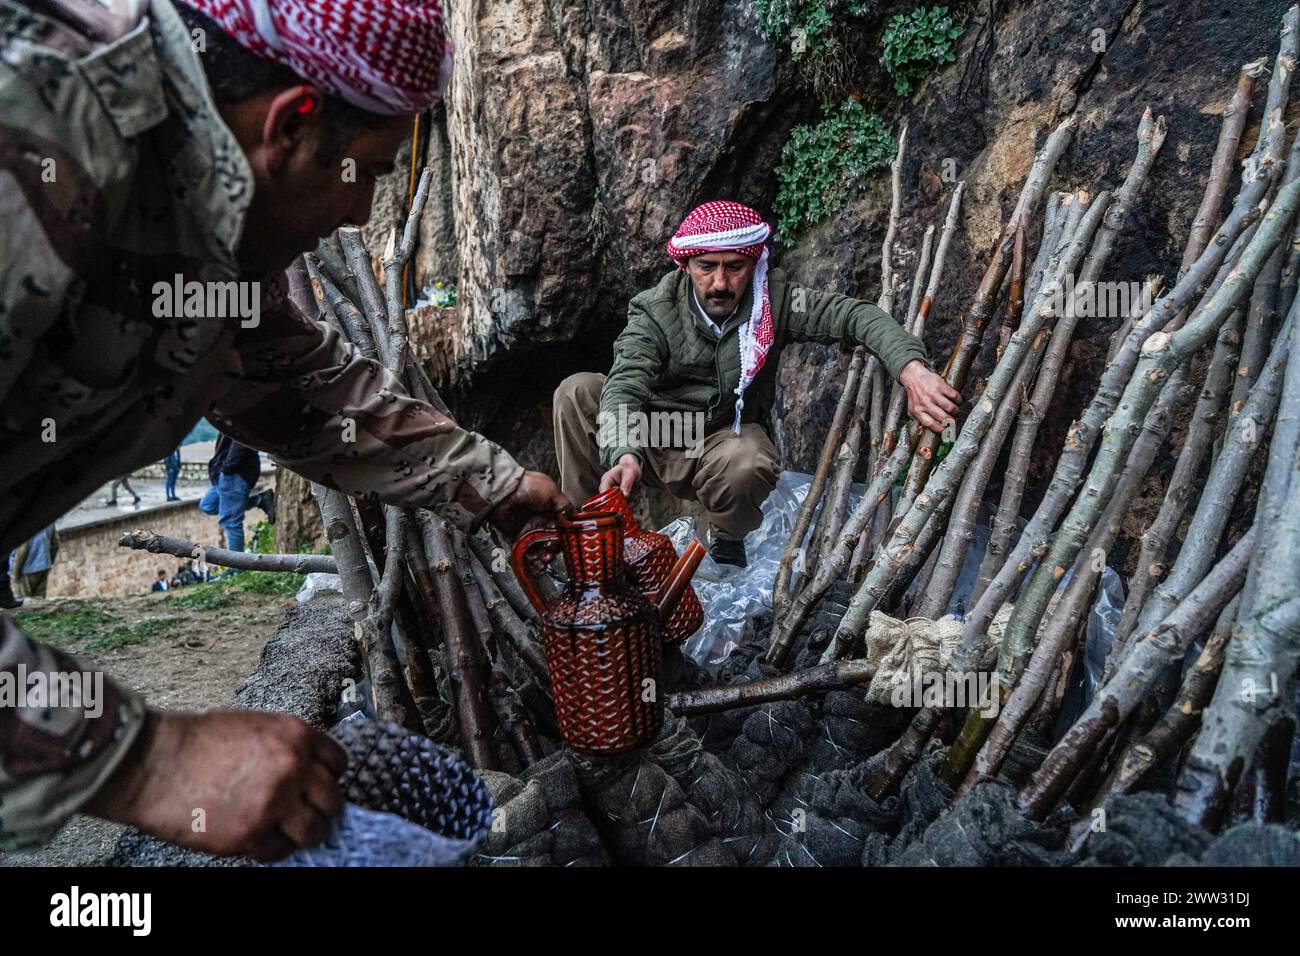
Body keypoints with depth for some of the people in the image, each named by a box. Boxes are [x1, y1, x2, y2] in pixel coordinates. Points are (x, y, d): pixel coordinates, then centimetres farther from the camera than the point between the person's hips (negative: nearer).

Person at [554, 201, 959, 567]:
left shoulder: (773, 299, -10)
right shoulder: (654, 312, -15)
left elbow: (855, 315, -17)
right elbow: (625, 385, -28)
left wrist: (910, 368, -37)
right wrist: (624, 454, -50)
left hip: (722, 441, 0)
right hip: (648, 439, 0)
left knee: (749, 463, -36)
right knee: (578, 391, -24)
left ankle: (726, 538, 0)